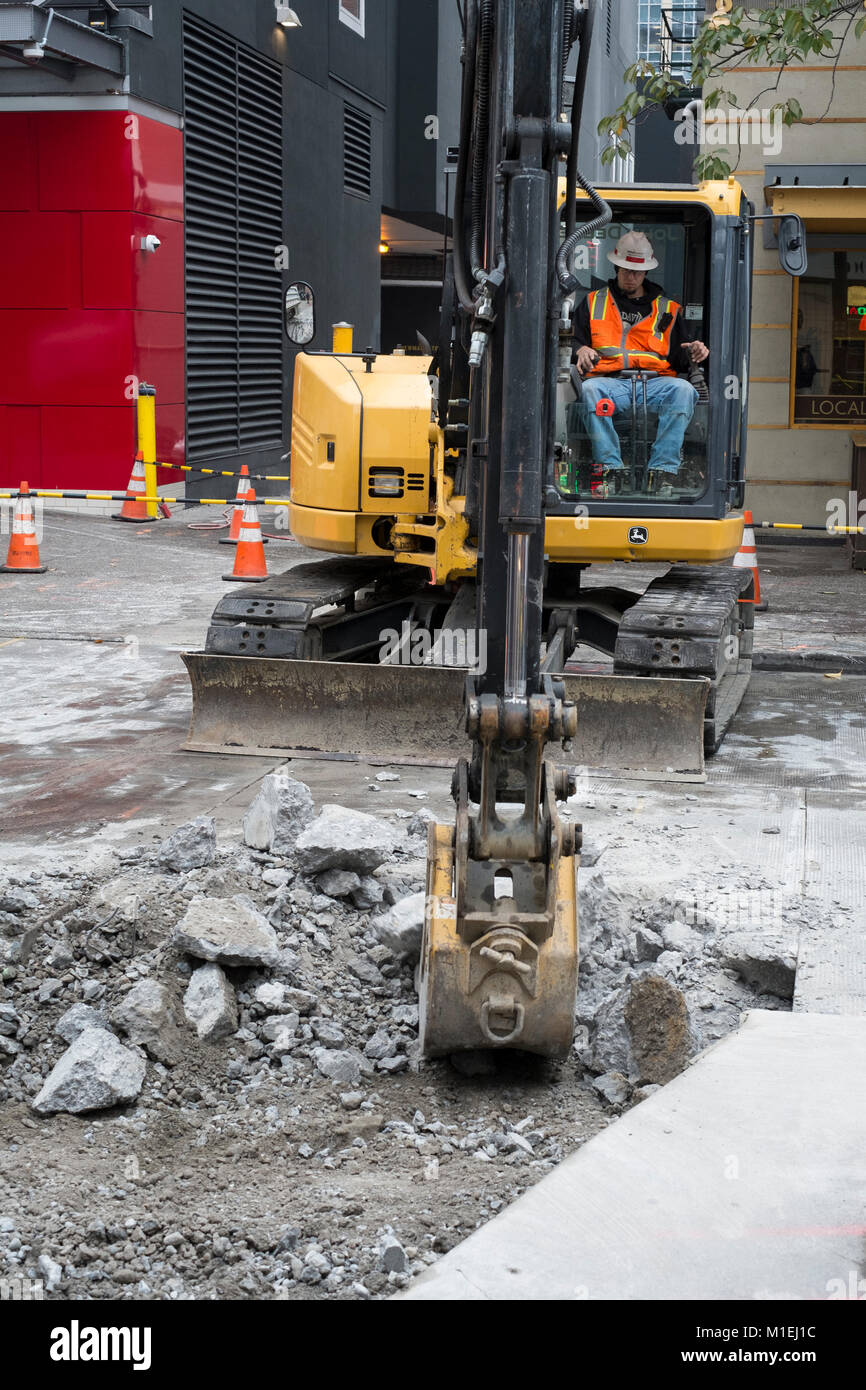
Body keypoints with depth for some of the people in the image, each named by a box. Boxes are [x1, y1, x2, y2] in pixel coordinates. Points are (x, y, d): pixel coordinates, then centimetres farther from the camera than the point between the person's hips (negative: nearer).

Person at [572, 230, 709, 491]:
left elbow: (678, 359, 21)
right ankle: (610, 467, -39)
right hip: (610, 380, -1)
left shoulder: (667, 309, 25)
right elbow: (575, 341, 18)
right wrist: (582, 351, -6)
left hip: (653, 382, 1)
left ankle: (662, 468, -37)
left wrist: (692, 355, -3)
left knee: (683, 390, -33)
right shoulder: (593, 302, 24)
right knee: (590, 389, -37)